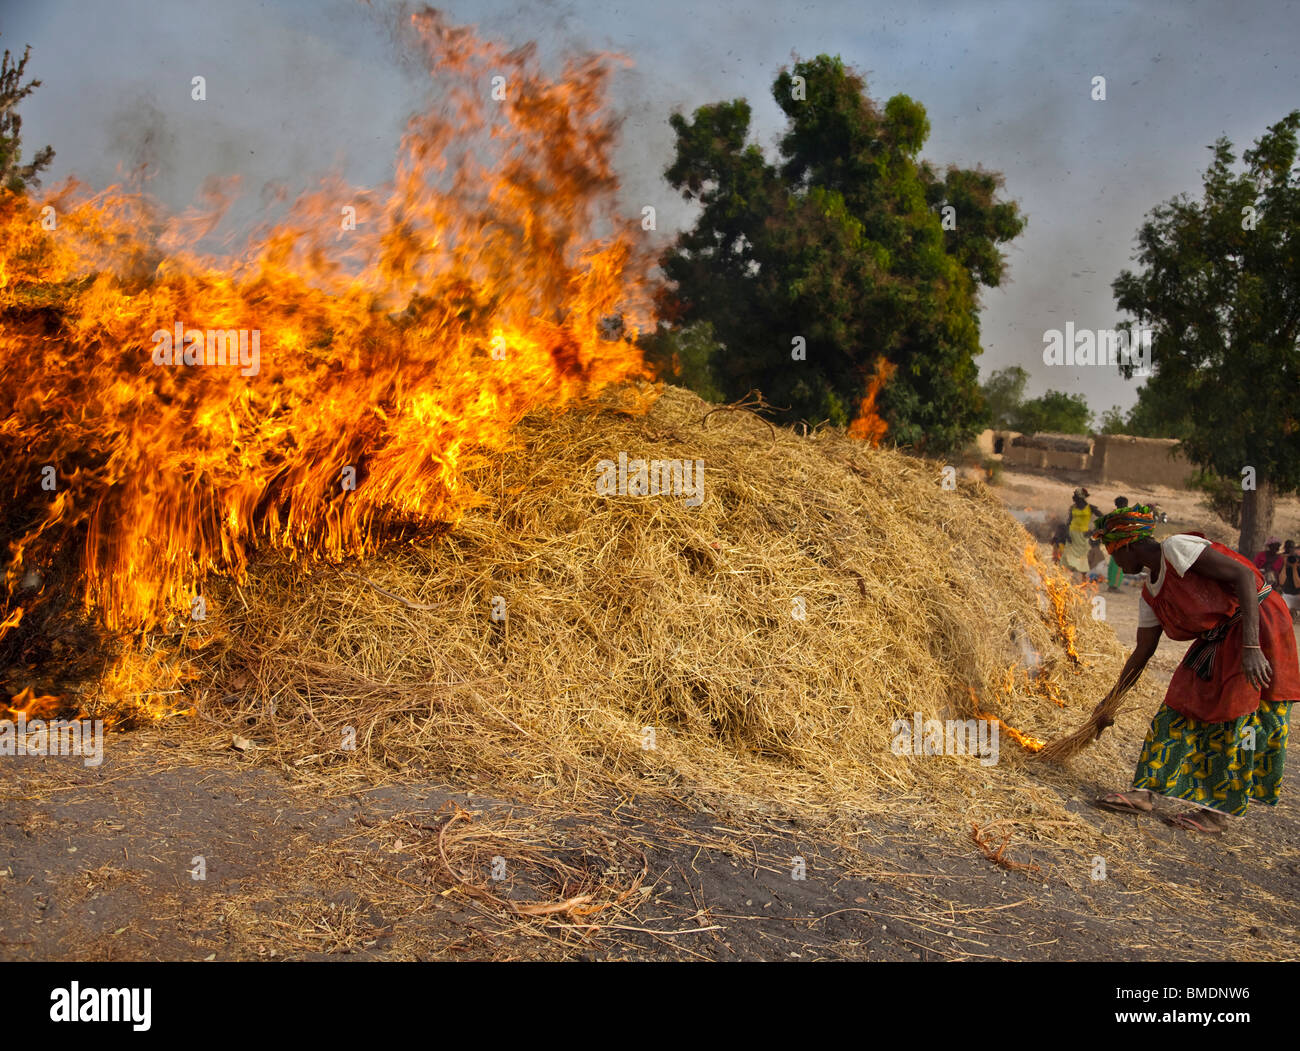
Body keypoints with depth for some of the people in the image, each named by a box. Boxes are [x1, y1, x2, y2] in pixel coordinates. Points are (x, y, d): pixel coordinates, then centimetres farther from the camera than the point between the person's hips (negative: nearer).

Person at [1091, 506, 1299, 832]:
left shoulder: (1176, 548, -17)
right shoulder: (1150, 593, 9)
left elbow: (1243, 575, -24)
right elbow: (1143, 651, 15)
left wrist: (1250, 647, -30)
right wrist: (1111, 701, 19)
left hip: (1256, 626, -9)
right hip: (1216, 641, 9)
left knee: (1238, 716, -7)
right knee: (1180, 705, 2)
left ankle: (1218, 811, 1)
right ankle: (1146, 791, 3)